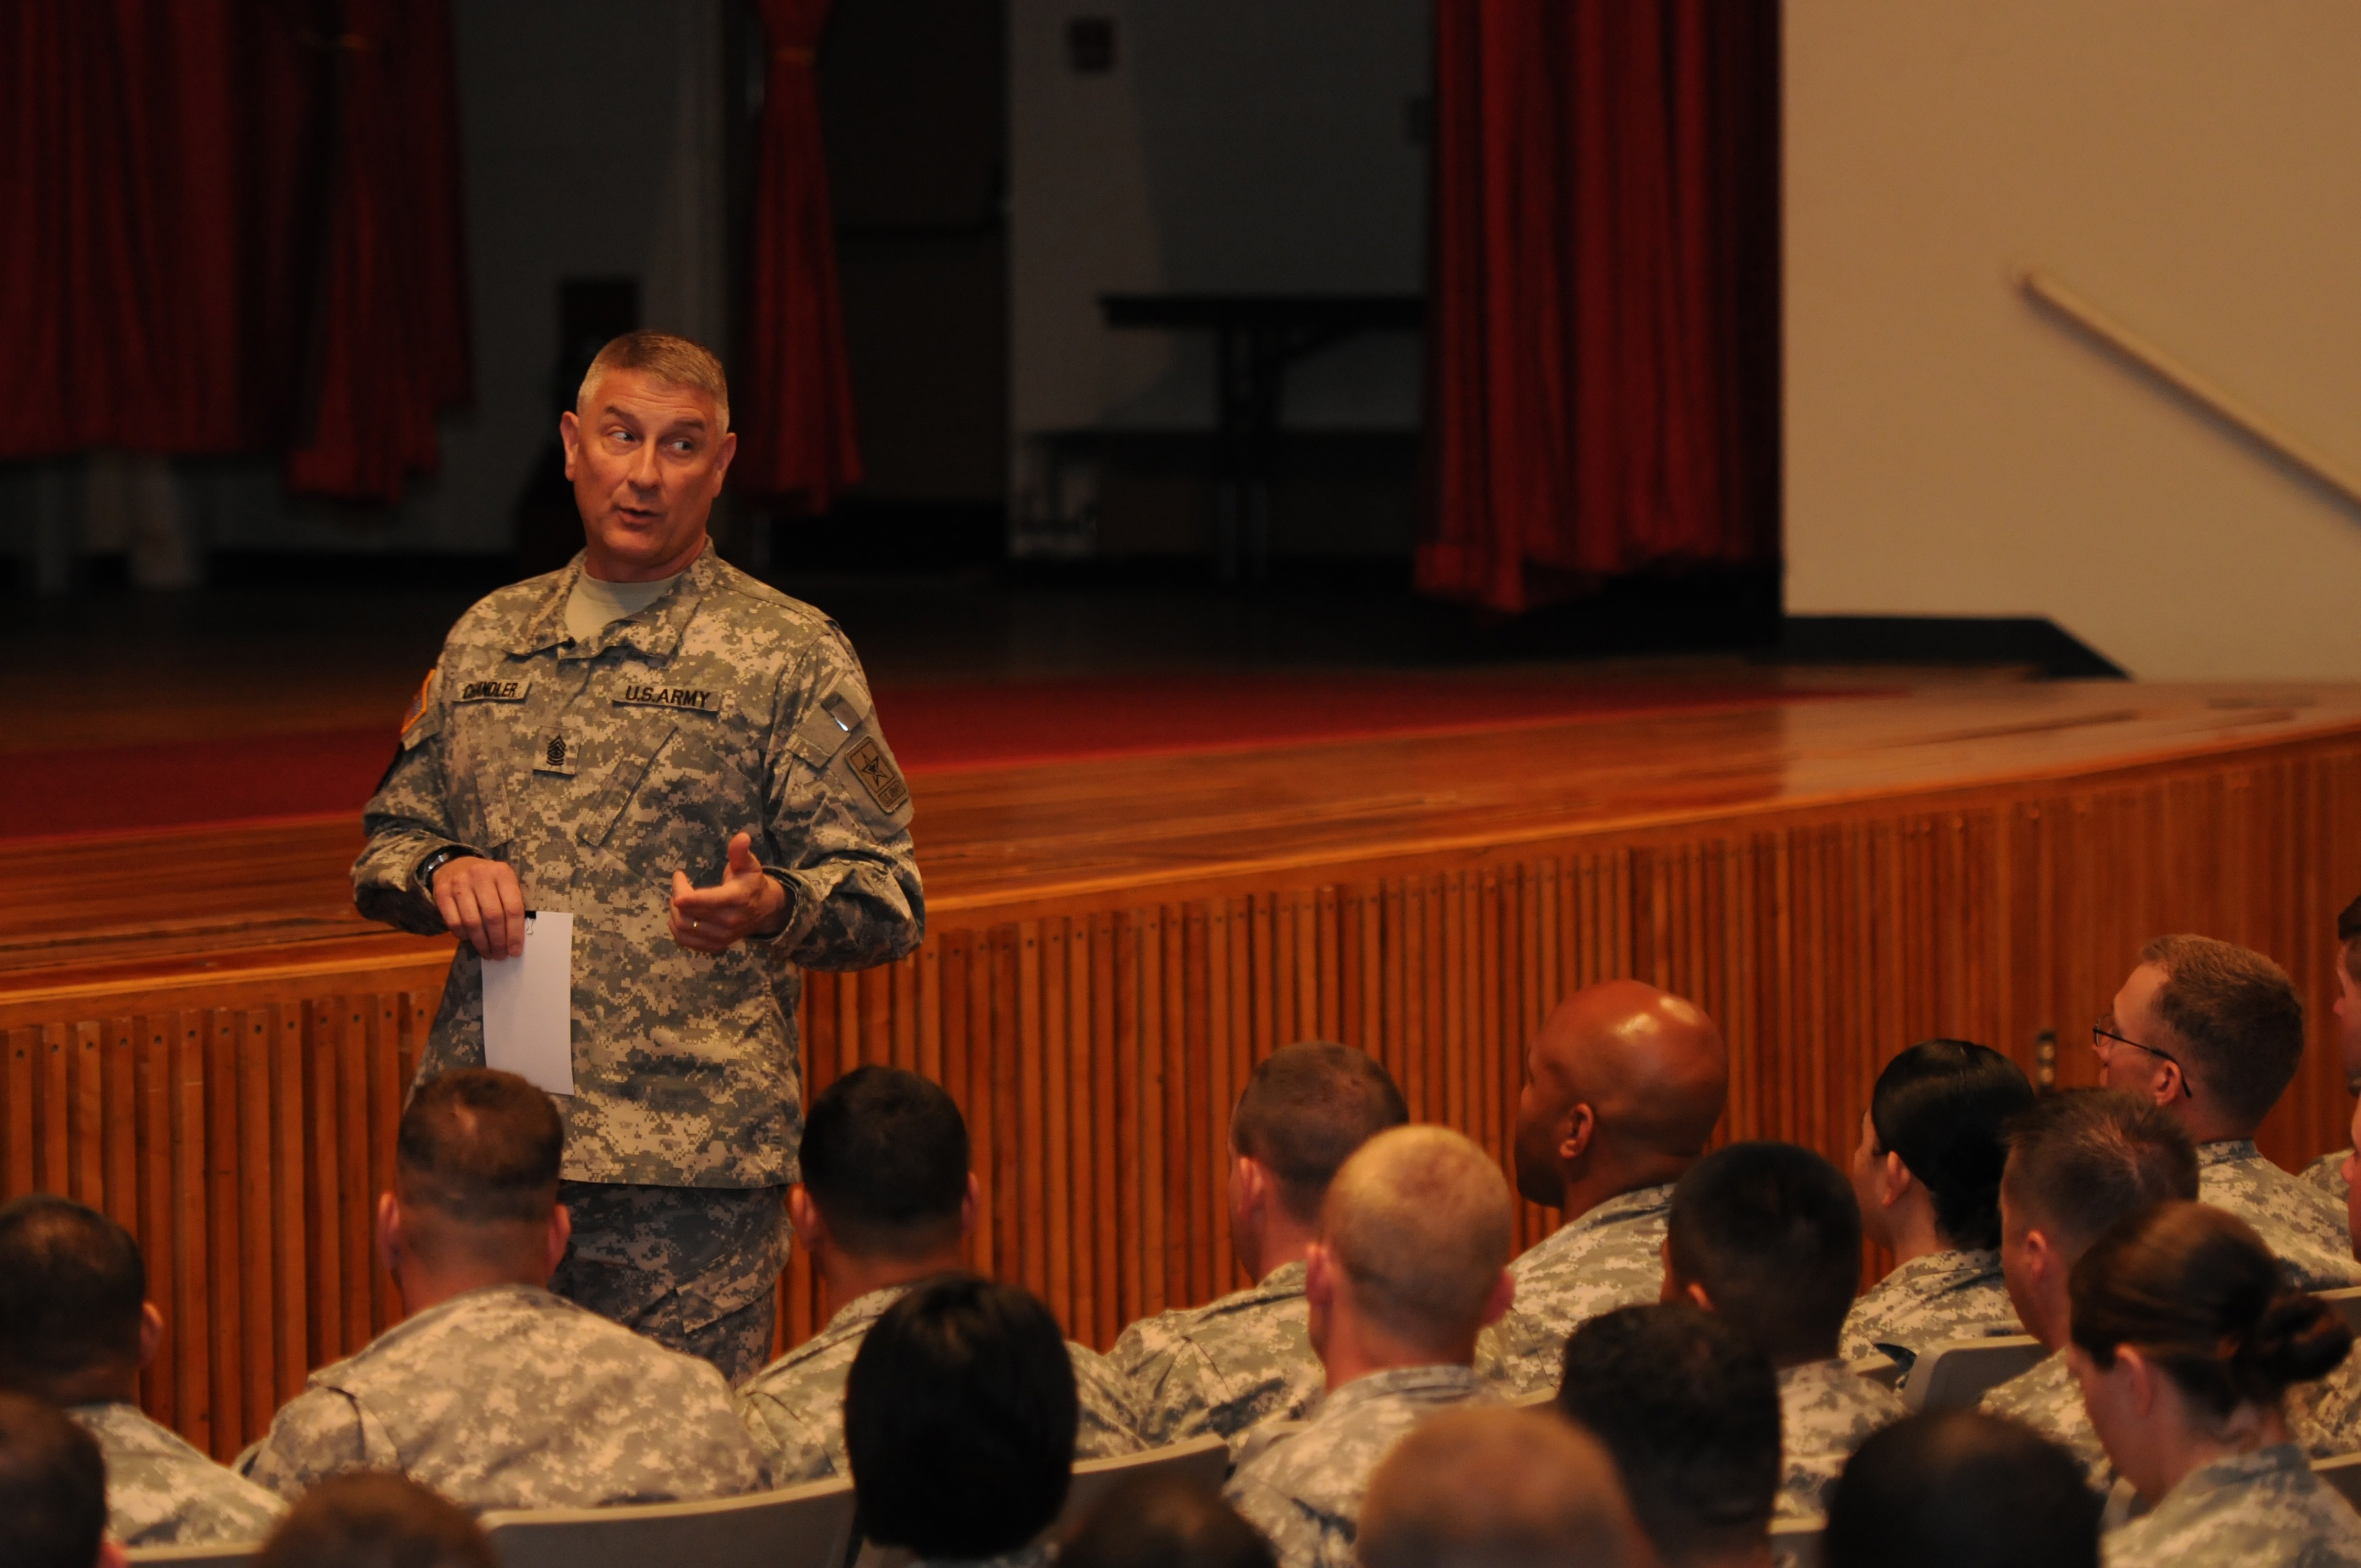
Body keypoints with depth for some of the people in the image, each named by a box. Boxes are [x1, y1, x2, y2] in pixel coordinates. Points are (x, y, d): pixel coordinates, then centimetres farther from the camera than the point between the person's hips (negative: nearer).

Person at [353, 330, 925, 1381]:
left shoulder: (792, 656, 2)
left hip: (687, 1174, -4)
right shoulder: (488, 640, 16)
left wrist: (771, 907, -23)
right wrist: (442, 874, -1)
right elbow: (387, 842, 23)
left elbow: (886, 900, -1)